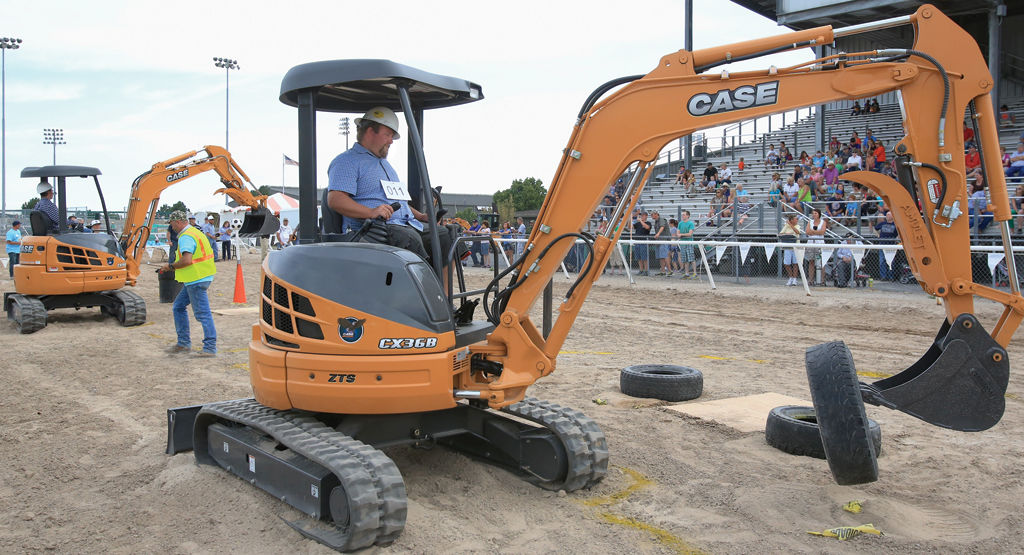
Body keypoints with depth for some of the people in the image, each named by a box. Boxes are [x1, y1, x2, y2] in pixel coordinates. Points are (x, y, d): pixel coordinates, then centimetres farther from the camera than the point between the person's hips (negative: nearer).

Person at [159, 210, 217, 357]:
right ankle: (183, 343, 21)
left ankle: (210, 348, -4)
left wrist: (171, 266, -12)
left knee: (203, 313, -7)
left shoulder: (186, 237, -16)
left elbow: (187, 260, -28)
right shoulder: (195, 232, 16)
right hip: (193, 280, 11)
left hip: (196, 281, -11)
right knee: (178, 307, 17)